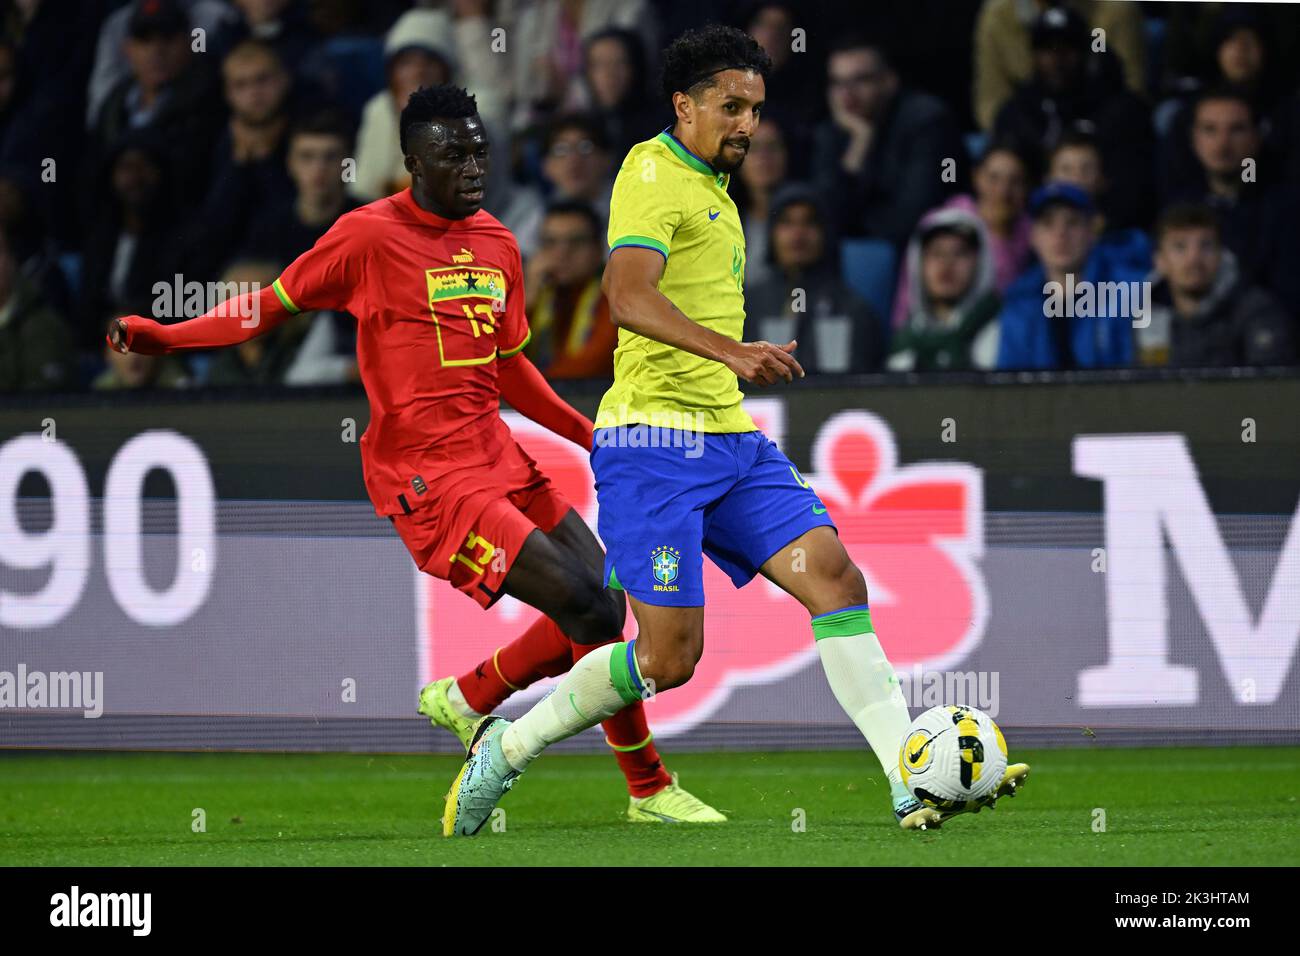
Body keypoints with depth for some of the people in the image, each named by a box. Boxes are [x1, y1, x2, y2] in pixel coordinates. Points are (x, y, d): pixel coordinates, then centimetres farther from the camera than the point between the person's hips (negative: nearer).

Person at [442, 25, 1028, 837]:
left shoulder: (713, 187, 21)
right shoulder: (655, 173, -9)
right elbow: (629, 297, -25)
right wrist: (731, 351, -35)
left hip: (728, 440, 9)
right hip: (654, 440, -9)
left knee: (835, 577, -7)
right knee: (670, 657, -10)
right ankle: (506, 748, 10)